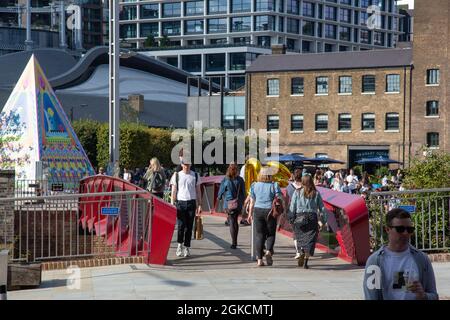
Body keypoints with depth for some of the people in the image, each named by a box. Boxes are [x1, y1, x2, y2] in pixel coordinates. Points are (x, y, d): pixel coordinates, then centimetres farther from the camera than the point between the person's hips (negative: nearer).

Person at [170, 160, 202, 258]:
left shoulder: (195, 175, 8)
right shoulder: (176, 175, 4)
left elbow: (198, 191, 12)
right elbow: (173, 191, 5)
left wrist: (199, 205, 6)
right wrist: (172, 205, -1)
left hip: (191, 202, 1)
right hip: (180, 202, -1)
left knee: (189, 227, 2)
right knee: (181, 225, -10)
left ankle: (187, 247, 10)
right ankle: (180, 245, 8)